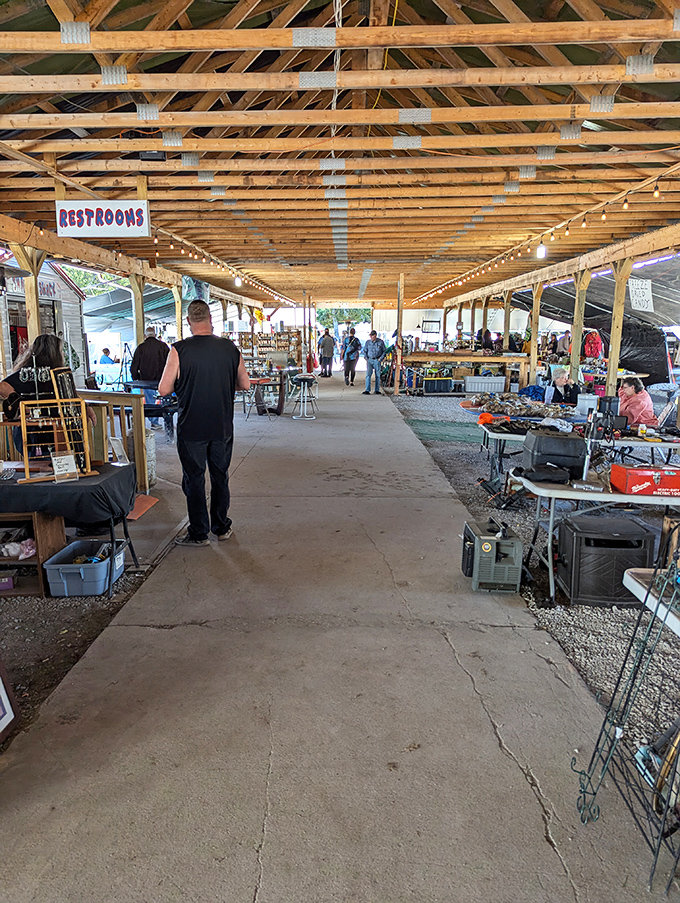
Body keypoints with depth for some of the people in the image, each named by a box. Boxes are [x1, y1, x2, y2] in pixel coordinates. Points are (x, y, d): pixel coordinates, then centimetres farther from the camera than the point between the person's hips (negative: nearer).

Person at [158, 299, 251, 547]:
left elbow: (164, 389, -10)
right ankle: (221, 527, 28)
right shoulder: (230, 348, -2)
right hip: (223, 427, 3)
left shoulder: (179, 350, -12)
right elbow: (245, 384, 7)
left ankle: (199, 533, 17)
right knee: (220, 476, 17)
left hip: (191, 429, -3)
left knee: (194, 479, 9)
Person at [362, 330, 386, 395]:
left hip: (377, 360, -1)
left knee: (377, 375, 4)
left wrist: (381, 358, -4)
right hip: (370, 360, 1)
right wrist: (366, 358, 4)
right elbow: (365, 351, 16)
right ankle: (367, 390, -12)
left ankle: (377, 390, 12)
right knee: (368, 375, -10)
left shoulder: (380, 342, -1)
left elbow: (384, 351, 6)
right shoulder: (368, 342, 5)